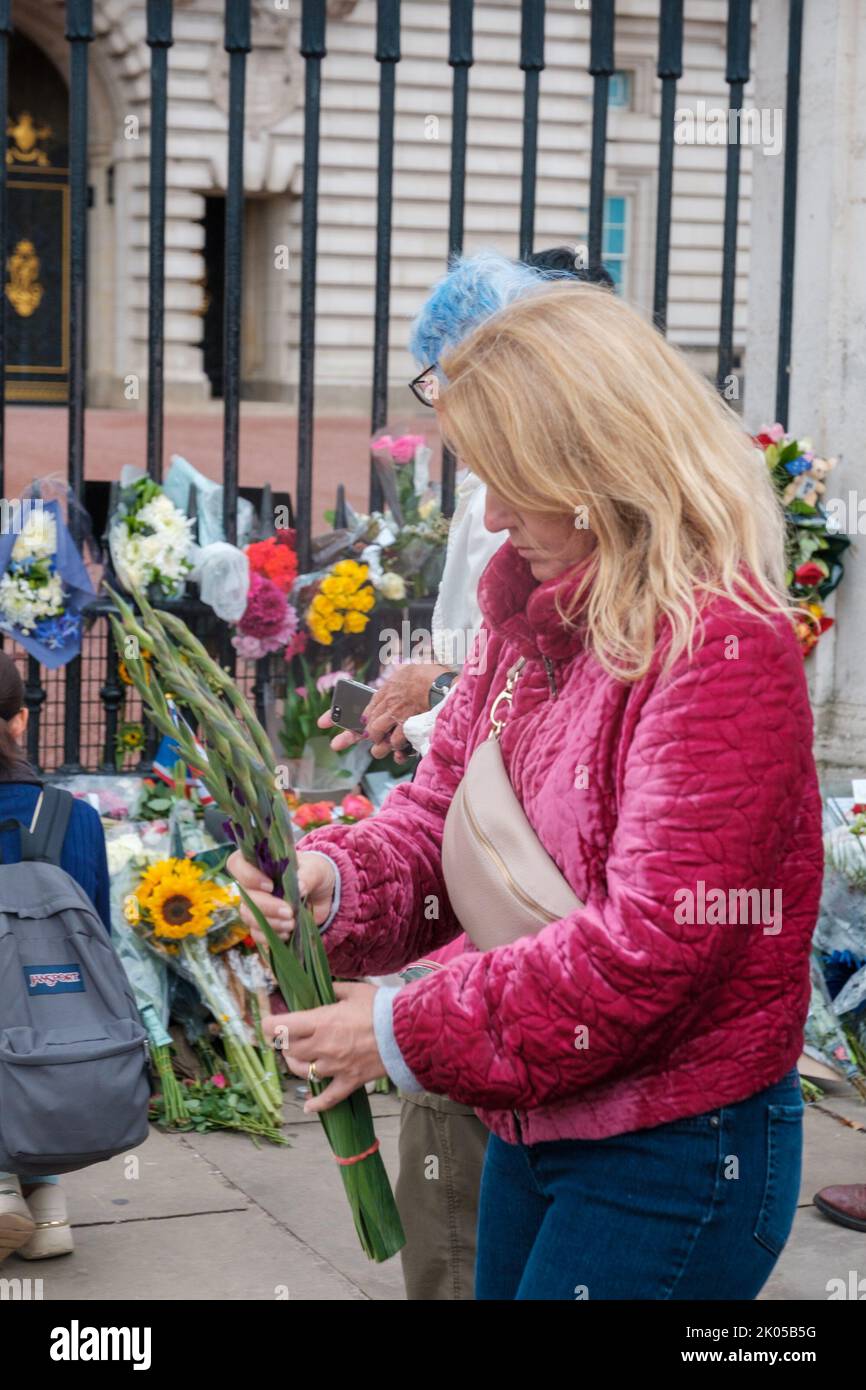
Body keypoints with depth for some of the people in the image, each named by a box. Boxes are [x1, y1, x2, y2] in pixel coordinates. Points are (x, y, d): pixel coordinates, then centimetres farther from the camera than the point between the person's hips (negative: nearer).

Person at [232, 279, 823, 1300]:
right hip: (532, 1130, 9)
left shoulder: (723, 649, -22)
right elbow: (443, 806, 11)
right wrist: (335, 879, -13)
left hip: (677, 1151, -8)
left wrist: (407, 1032, -19)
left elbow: (655, 941, -26)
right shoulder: (533, 621, 7)